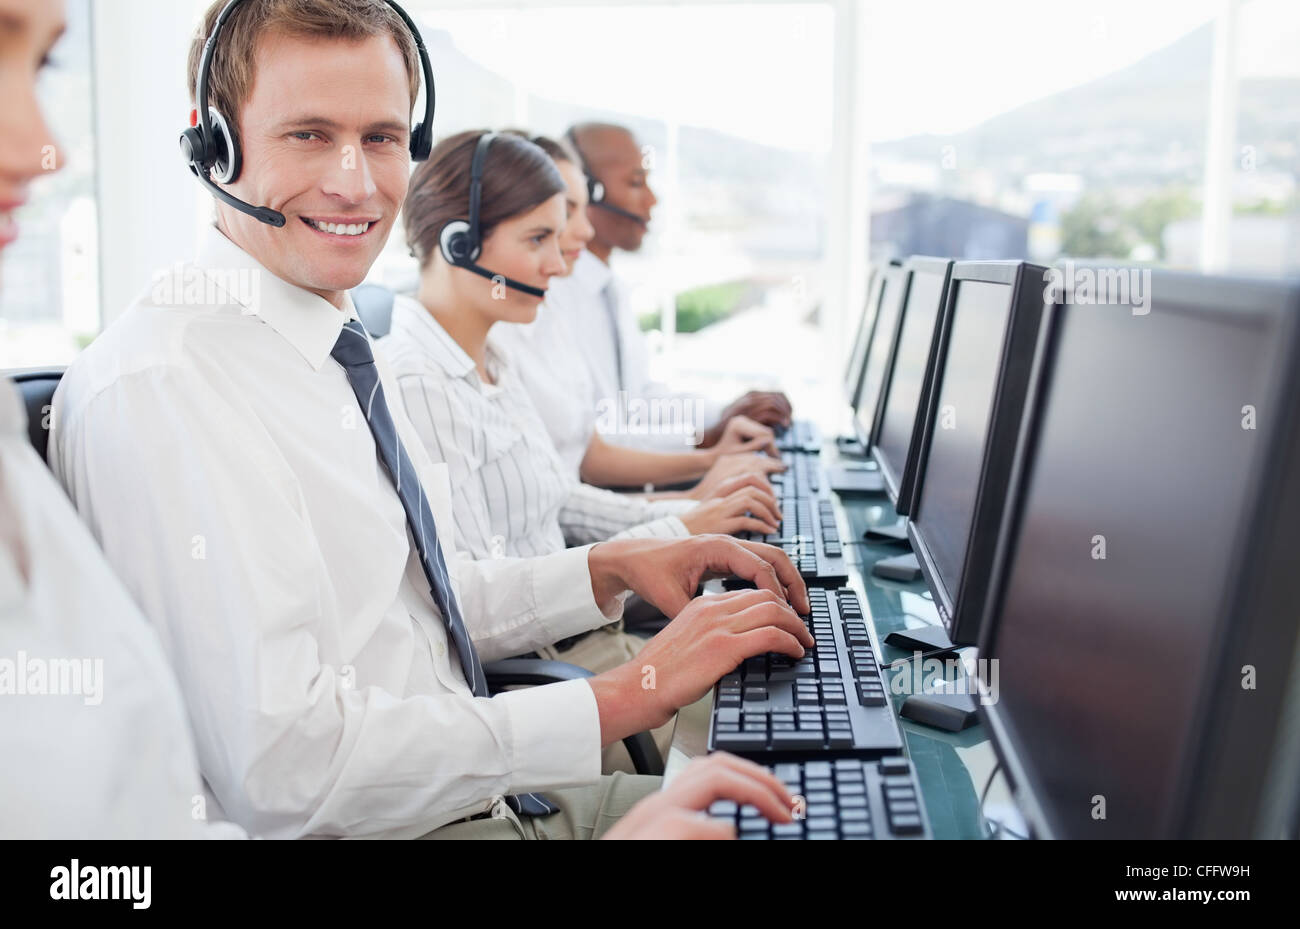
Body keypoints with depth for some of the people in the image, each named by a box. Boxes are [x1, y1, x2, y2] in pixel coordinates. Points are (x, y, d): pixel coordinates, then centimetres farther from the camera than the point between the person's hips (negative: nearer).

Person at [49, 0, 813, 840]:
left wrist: (612, 568, 2)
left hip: (491, 792, 8)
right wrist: (631, 693, -22)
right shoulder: (156, 387, -20)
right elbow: (282, 767, -27)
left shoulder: (348, 348, 9)